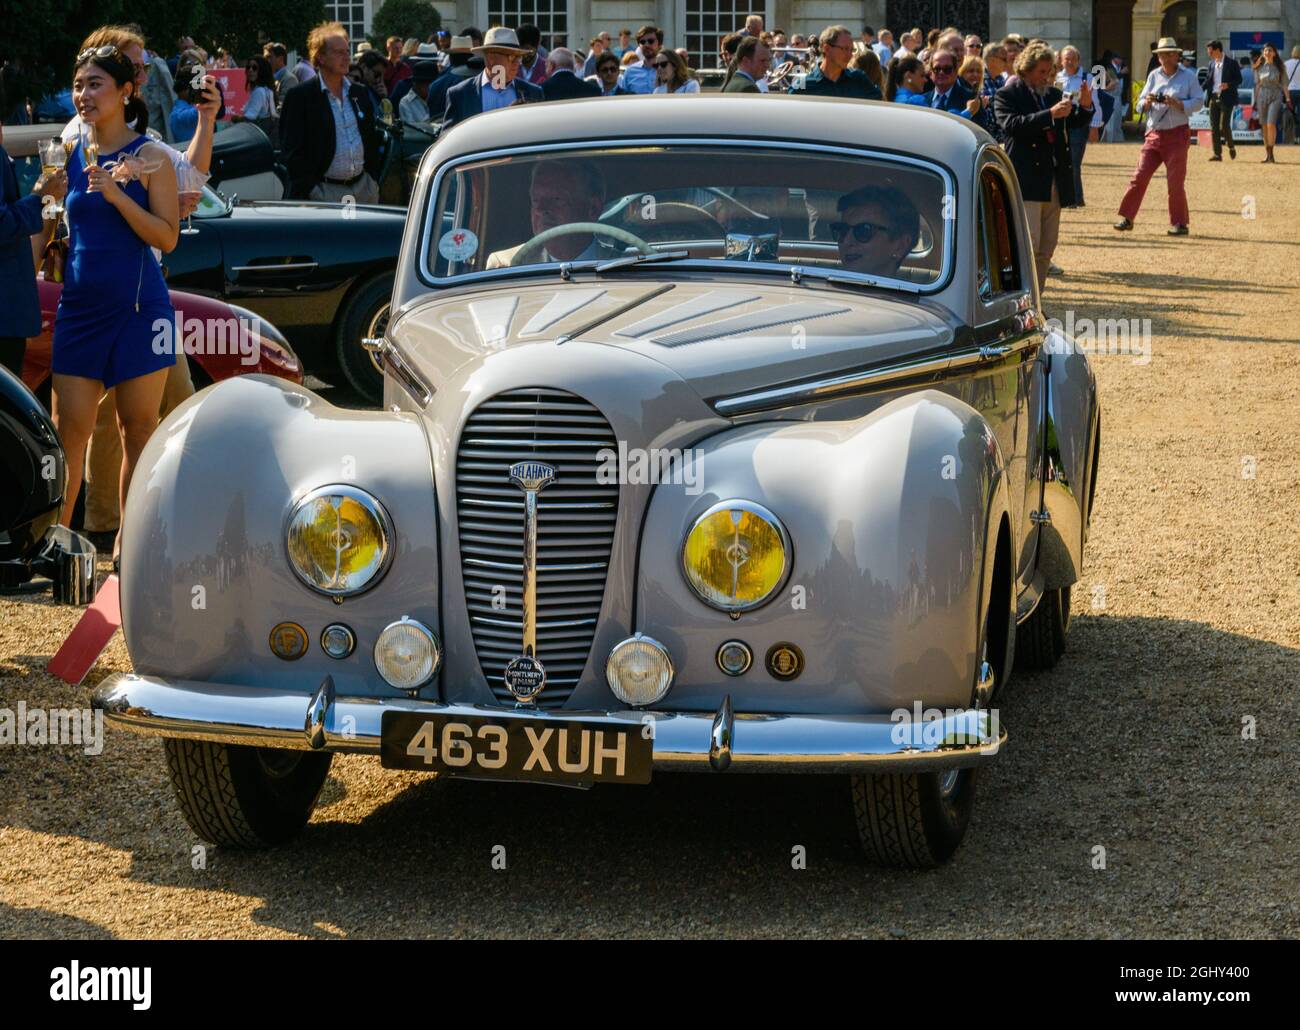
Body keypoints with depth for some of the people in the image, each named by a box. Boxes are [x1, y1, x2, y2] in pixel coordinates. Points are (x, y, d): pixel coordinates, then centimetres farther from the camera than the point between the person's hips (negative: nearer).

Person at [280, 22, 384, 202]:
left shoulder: (360, 93, 14)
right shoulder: (300, 96, -4)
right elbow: (293, 151, -7)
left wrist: (374, 181, 11)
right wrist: (305, 193, -14)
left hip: (364, 187, 6)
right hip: (326, 192, -5)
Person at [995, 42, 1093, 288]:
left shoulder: (1053, 93, 16)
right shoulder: (1007, 95, -2)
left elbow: (1073, 122, 16)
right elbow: (1012, 124, -18)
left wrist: (1084, 107, -5)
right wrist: (1050, 114, -25)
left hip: (1055, 181, 7)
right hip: (1026, 180, -7)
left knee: (1047, 247, 9)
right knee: (1029, 243, -14)